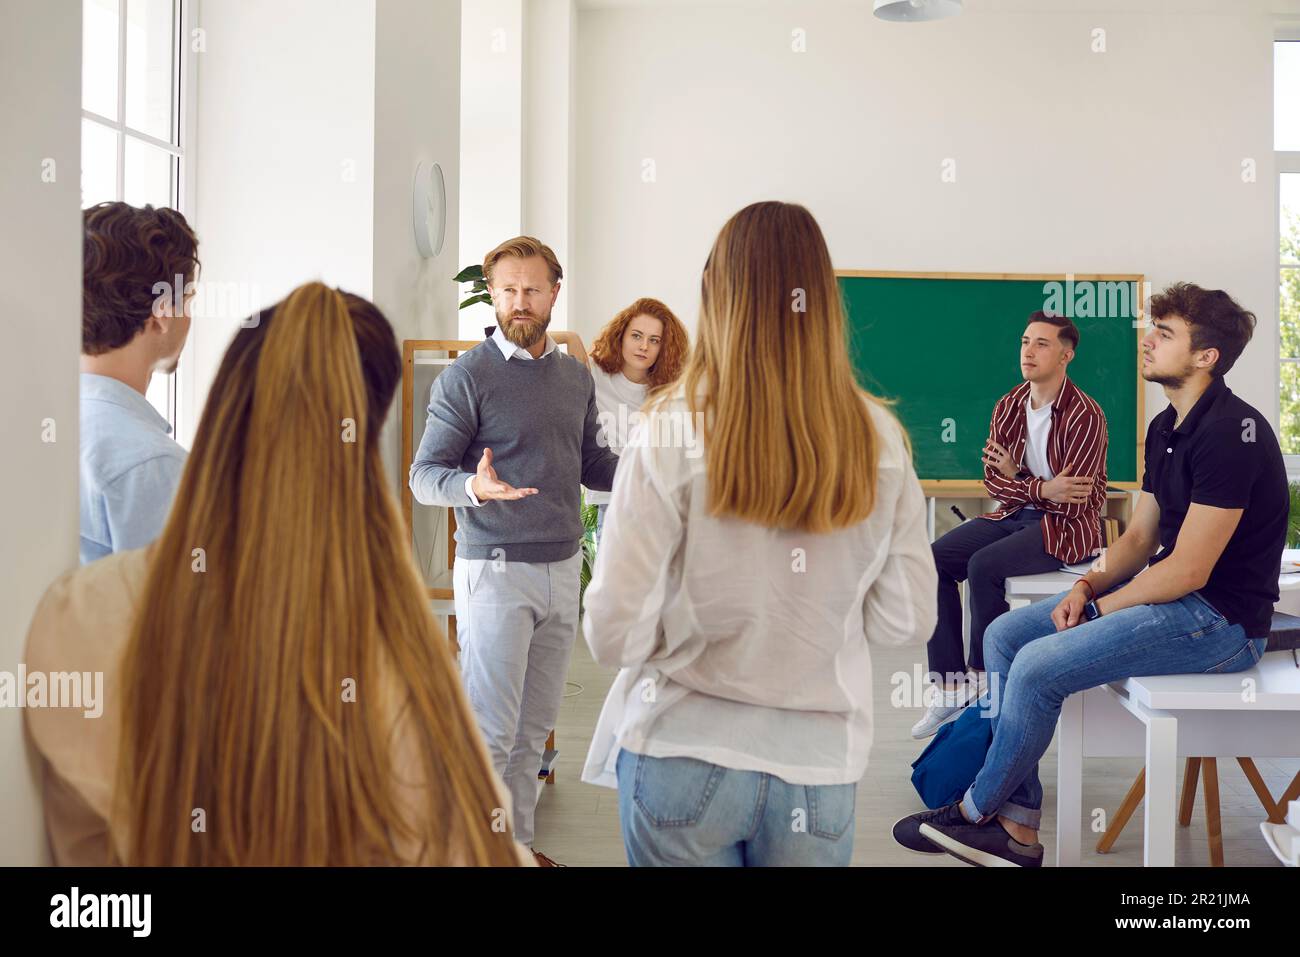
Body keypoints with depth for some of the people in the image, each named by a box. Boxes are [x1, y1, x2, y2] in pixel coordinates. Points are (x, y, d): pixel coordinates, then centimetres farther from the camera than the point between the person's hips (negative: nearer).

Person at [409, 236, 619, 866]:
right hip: (495, 571, -6)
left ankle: (516, 841, 27)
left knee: (536, 724, 13)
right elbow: (424, 474, -9)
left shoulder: (576, 377, 11)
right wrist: (474, 487, -30)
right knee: (491, 730, -4)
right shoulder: (466, 377, -7)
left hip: (563, 569, 6)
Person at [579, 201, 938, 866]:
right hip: (820, 768, 2)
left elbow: (614, 637, -15)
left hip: (684, 762, -2)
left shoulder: (671, 436, -16)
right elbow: (906, 621, -1)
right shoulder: (880, 440, -8)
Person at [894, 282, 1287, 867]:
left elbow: (1189, 570, -23)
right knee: (1004, 635, 1)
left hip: (1222, 620, -10)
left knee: (1039, 665, -20)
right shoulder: (1166, 428, 11)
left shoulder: (1230, 433, -20)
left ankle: (977, 811, 4)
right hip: (1171, 595, 10)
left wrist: (1099, 607, -11)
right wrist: (1086, 587, -4)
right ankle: (1017, 827, 0)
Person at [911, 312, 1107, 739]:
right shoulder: (1008, 407, 5)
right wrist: (1043, 488, -15)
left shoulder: (1084, 416, -15)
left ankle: (983, 681, -8)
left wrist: (1017, 479, -9)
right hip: (1014, 514, 7)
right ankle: (949, 686, -14)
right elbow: (993, 480, 2)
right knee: (933, 559, -14)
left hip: (1066, 528, -7)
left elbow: (1072, 503, -19)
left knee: (983, 566, -29)